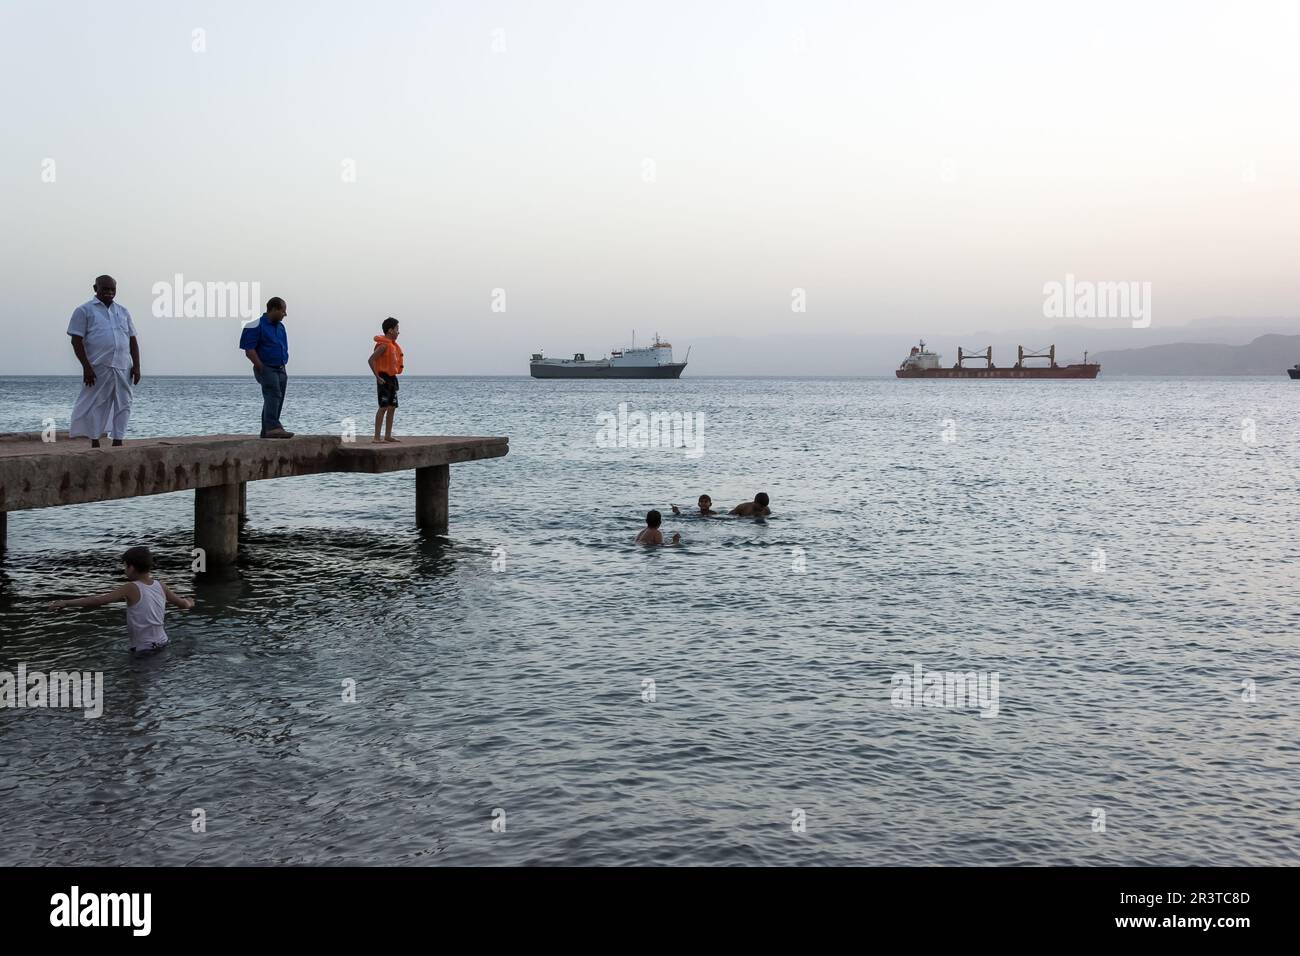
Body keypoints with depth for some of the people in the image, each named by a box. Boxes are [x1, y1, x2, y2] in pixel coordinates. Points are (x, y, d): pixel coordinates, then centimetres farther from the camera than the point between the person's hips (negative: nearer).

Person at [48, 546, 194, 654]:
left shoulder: (131, 588, -14)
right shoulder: (160, 586, 1)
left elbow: (99, 600, -19)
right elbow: (183, 604, 12)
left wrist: (66, 603, -17)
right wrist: (189, 602, 37)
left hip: (143, 649, -6)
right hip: (162, 643, 6)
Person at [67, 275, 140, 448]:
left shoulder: (123, 312, 18)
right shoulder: (84, 311, 3)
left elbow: (132, 341, 16)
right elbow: (77, 341, -4)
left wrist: (136, 366, 5)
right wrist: (86, 367, -14)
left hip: (123, 368, 4)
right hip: (98, 368, -4)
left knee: (122, 405, 2)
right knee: (96, 405, -2)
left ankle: (117, 443, 6)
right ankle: (95, 444, 3)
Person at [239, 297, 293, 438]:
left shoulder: (280, 327, 17)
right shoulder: (257, 326, -9)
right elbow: (249, 351, -13)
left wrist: (283, 369, 16)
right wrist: (261, 368, -17)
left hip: (280, 369, 8)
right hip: (267, 369, -8)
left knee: (277, 400, 8)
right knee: (274, 395, -24)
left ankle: (266, 431, 14)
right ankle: (273, 427, -35)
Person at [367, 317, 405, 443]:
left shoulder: (392, 344, 15)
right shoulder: (383, 345, -15)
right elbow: (371, 360, -23)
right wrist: (377, 377, -21)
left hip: (392, 378, 10)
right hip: (384, 379, -10)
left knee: (392, 407, 10)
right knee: (383, 407, -12)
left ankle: (388, 435, 15)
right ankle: (376, 437, -11)